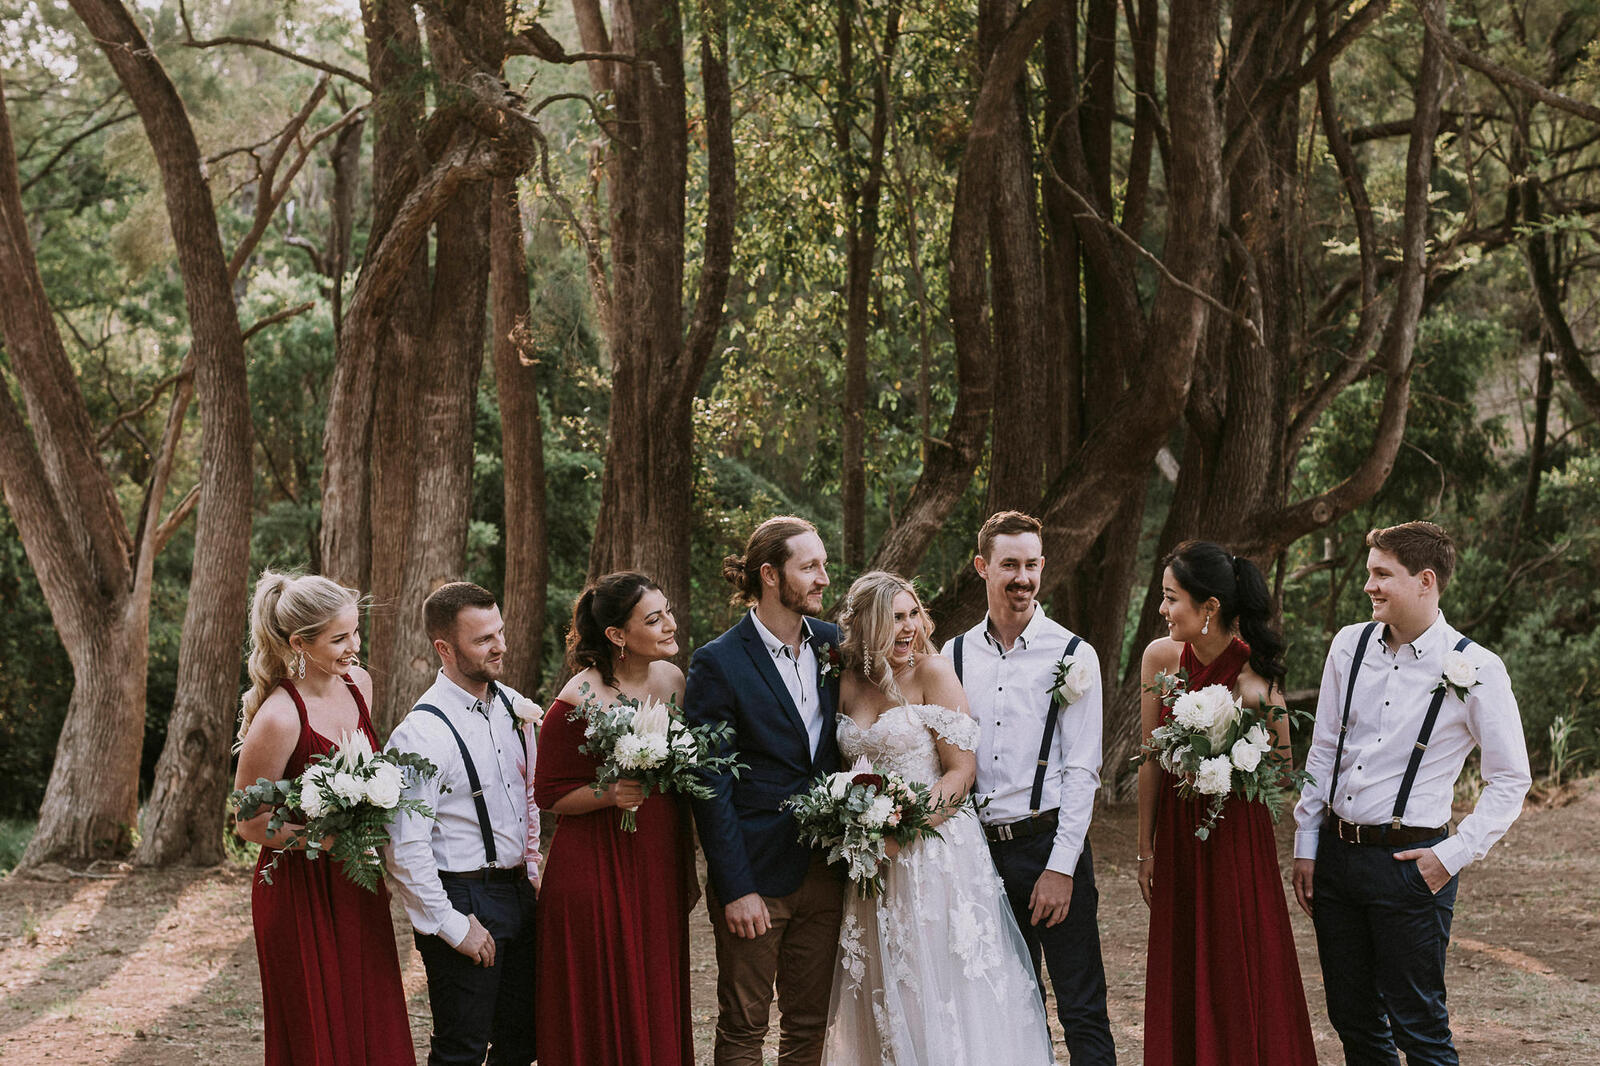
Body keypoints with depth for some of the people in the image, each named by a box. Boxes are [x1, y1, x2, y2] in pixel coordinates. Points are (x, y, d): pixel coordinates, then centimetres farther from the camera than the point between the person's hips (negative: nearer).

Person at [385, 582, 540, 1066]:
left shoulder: (512, 704, 5)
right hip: (464, 898, -7)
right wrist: (451, 925, -17)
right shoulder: (422, 733, -20)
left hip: (518, 892, 8)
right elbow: (405, 847, -21)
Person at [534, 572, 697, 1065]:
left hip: (660, 870, 6)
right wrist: (610, 794, -24)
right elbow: (550, 794, -7)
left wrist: (688, 868, 15)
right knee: (602, 1012, 1)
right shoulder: (579, 700, -14)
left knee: (657, 1006, 10)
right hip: (597, 871, -6)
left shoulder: (673, 679, 5)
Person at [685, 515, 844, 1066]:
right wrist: (736, 889, -14)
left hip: (824, 871, 5)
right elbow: (710, 787, -11)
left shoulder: (833, 644, 6)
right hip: (756, 875, -5)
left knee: (810, 1021, 11)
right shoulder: (719, 663, -10)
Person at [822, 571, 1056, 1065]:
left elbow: (962, 770, -10)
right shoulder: (850, 685, 7)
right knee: (890, 998, 10)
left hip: (936, 850, -5)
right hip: (875, 863, 5)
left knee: (944, 987, -1)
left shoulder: (933, 672, -7)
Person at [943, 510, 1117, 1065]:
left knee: (1083, 1012, -4)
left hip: (1050, 845, -4)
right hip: (980, 848, 4)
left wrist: (1061, 867, -12)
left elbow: (1081, 770, -6)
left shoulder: (1072, 655, -3)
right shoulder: (956, 655, 8)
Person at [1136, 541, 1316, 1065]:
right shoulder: (1161, 656, -6)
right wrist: (1146, 848, 7)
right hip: (1178, 836, 4)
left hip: (1237, 839, -4)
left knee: (1240, 988, 2)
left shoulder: (1254, 683, -18)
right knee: (1180, 980, 11)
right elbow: (1153, 760, 3)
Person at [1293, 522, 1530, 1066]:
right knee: (1353, 1020, 12)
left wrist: (1453, 855, -10)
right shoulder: (1349, 646, 5)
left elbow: (1510, 780, -2)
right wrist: (1306, 847, 10)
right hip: (1336, 853, 5)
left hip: (1409, 862, -5)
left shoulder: (1475, 670, -9)